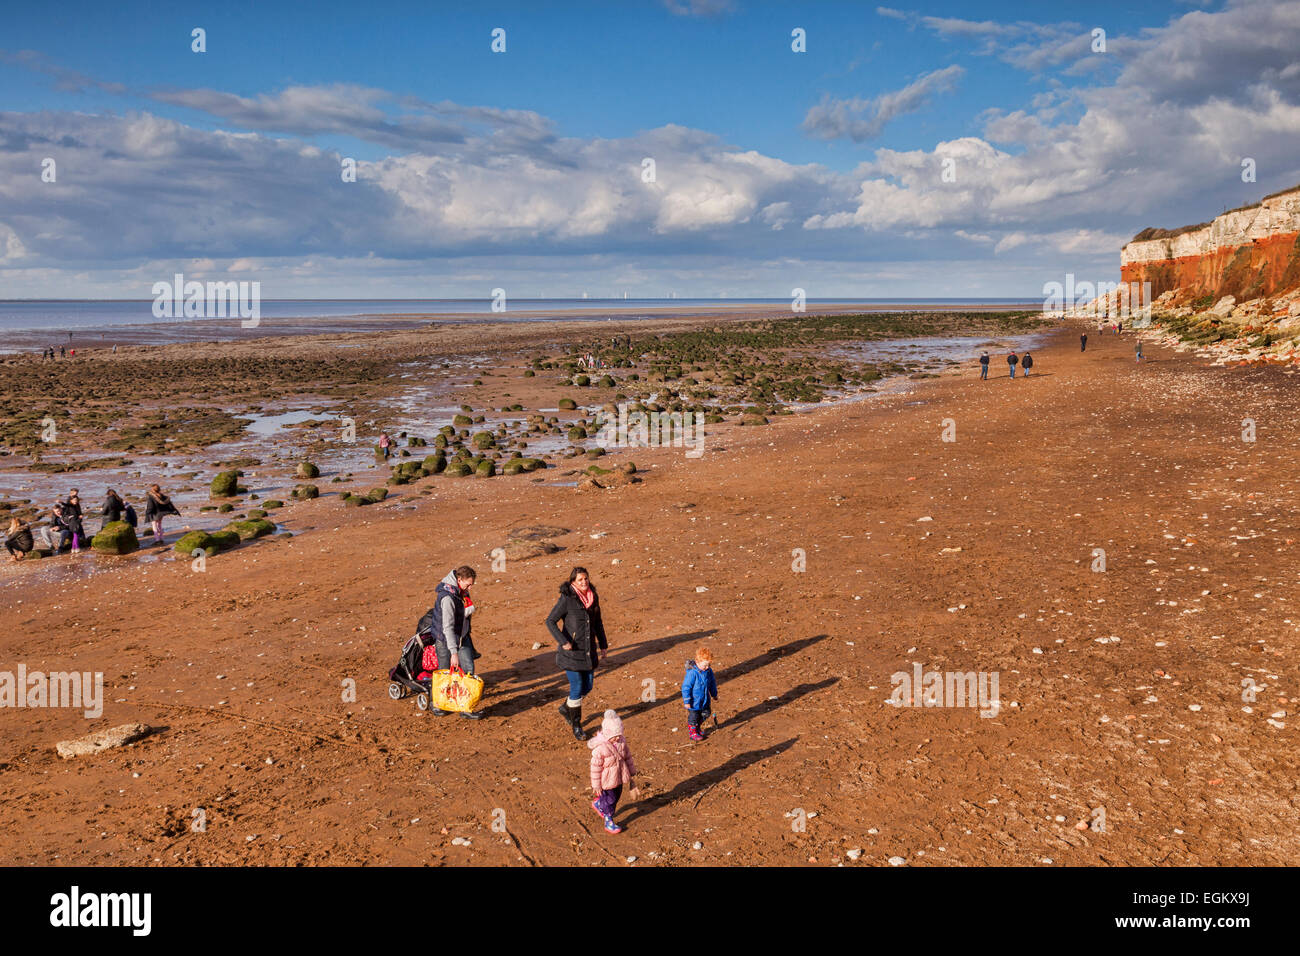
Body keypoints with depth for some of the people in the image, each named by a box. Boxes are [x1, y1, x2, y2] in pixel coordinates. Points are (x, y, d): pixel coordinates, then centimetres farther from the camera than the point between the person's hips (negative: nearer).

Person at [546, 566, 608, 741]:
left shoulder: (593, 597, 3)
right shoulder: (567, 599, -15)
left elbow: (598, 623, 15)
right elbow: (550, 621, -13)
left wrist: (603, 645, 15)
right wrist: (563, 642, -20)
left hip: (589, 650, 6)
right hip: (572, 651, -6)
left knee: (588, 686, 12)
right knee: (577, 688, -1)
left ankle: (566, 707, 39)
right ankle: (576, 725, 17)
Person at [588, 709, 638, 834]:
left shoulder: (621, 741, -10)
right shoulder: (600, 748, -30)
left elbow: (627, 756, 5)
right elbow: (596, 767, -22)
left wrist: (632, 772, 13)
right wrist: (596, 785, -16)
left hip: (619, 777, 7)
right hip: (607, 780, -7)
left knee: (617, 795, 23)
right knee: (610, 799, 8)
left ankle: (598, 804, 50)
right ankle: (609, 823, 29)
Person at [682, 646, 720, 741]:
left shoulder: (709, 671, -7)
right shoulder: (692, 673, -28)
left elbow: (712, 683, 11)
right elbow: (686, 687, -23)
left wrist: (714, 694, 22)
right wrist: (687, 701, -20)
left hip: (705, 701, 7)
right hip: (694, 702, -7)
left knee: (705, 714, 18)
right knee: (693, 716, 8)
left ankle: (697, 727, 42)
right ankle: (692, 732, 31)